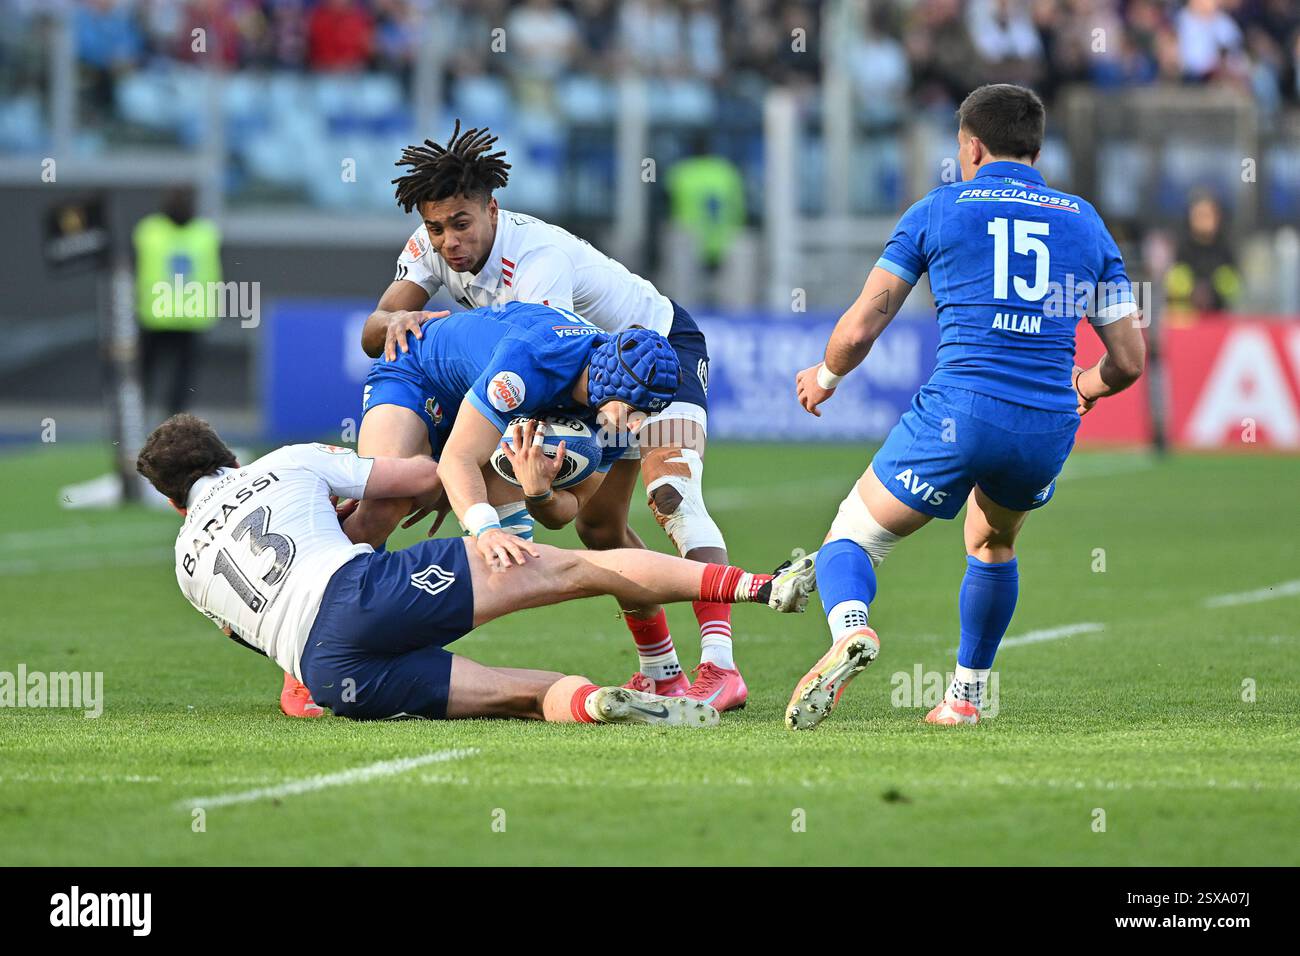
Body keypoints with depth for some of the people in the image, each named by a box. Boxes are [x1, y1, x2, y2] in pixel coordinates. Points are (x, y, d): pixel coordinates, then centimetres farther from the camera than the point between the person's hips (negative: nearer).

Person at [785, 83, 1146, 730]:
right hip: (1051, 432, 4)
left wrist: (823, 379, 27)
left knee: (849, 542, 8)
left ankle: (850, 629, -25)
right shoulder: (1085, 222, 17)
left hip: (960, 414, -4)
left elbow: (859, 329, 6)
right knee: (992, 544, 33)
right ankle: (966, 695, 34)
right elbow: (1128, 362, 15)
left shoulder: (939, 210, 9)